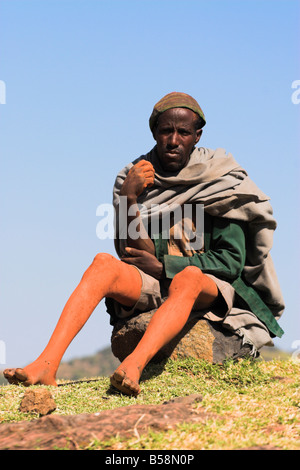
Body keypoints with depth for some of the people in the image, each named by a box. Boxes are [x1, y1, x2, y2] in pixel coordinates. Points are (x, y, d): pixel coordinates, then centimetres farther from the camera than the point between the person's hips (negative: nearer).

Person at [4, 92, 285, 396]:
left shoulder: (222, 182, -3)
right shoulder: (140, 178, 3)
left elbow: (232, 262, -7)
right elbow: (139, 255, -4)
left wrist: (162, 267, -11)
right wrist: (128, 199, -18)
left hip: (210, 284, -2)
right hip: (154, 286, 2)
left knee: (188, 278, -38)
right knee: (103, 263, -28)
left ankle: (132, 366, -58)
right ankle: (47, 365, -41)